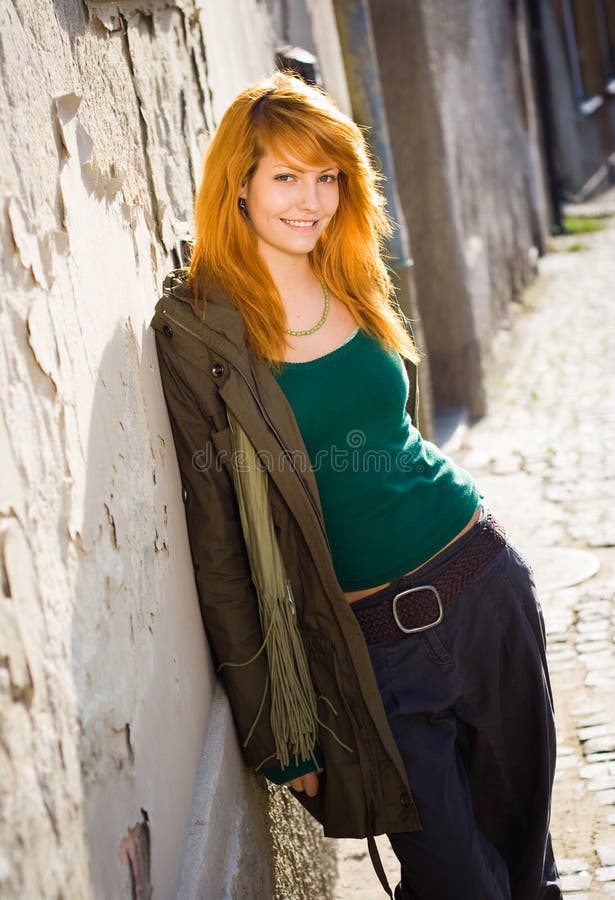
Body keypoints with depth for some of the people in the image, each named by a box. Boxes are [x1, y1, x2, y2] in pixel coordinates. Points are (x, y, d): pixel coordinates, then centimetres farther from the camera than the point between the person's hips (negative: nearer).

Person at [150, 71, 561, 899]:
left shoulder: (356, 284, 5)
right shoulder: (197, 328, -12)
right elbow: (215, 538, -11)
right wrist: (278, 728, -10)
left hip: (482, 575, 5)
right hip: (368, 637, -5)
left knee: (524, 822, 19)